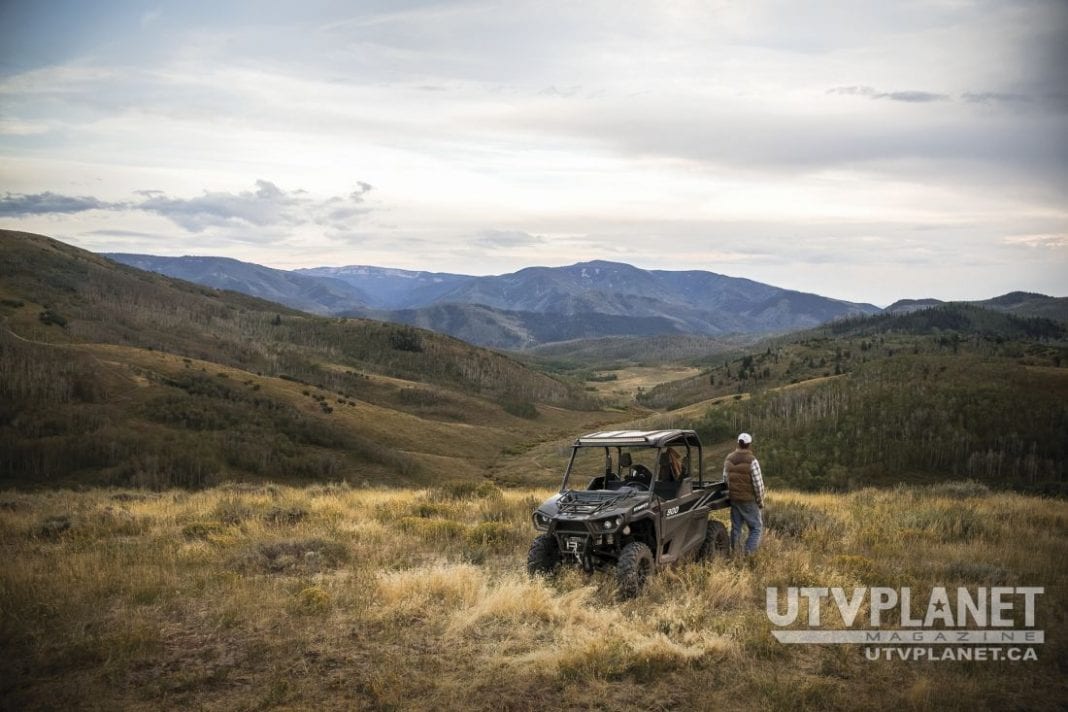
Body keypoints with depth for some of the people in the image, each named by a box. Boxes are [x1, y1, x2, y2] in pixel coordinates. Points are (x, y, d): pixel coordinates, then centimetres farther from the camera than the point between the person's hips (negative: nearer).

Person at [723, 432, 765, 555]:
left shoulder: (729, 459, 2)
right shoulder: (751, 460, -17)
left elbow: (725, 479, 10)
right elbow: (758, 483, -15)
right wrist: (760, 501, -3)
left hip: (733, 499, 6)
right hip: (749, 500, -6)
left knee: (735, 527, 15)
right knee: (756, 527, 5)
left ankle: (734, 553, 19)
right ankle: (748, 553, -6)